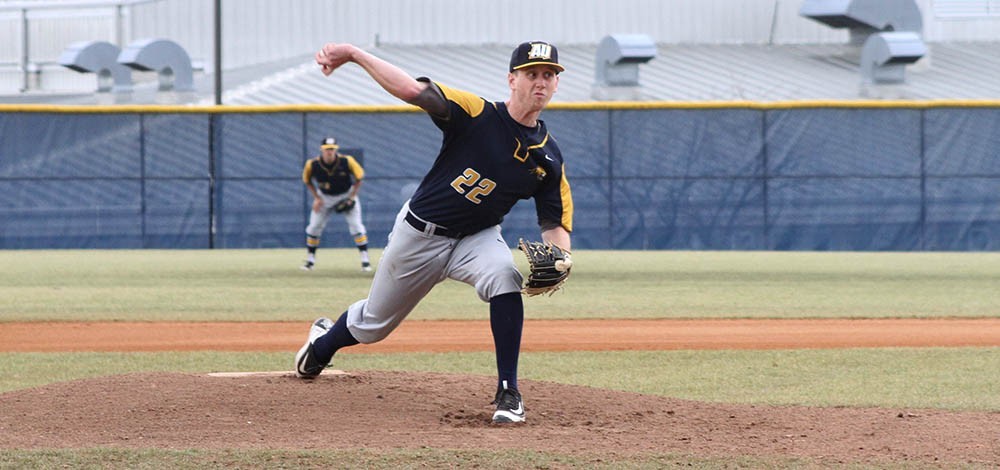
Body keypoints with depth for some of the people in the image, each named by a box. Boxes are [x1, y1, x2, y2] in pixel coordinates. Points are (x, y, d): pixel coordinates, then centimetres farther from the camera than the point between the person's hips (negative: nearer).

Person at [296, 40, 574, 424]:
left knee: (504, 275, -34)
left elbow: (555, 223, -3)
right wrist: (354, 54, -39)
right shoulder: (477, 114, -20)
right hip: (419, 234, -2)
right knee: (372, 324, 15)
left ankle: (508, 392, -26)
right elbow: (412, 90, -29)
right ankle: (324, 340, 53)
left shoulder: (549, 158, -9)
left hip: (477, 238, 2)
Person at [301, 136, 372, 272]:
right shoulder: (312, 165, -21)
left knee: (356, 224, -13)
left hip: (346, 195, -2)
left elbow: (359, 178, -10)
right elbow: (307, 181, 0)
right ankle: (310, 260, 12)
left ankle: (365, 259, -9)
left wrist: (351, 198, -16)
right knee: (314, 226, -2)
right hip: (325, 197, 2)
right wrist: (316, 198, -9)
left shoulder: (347, 161, -25)